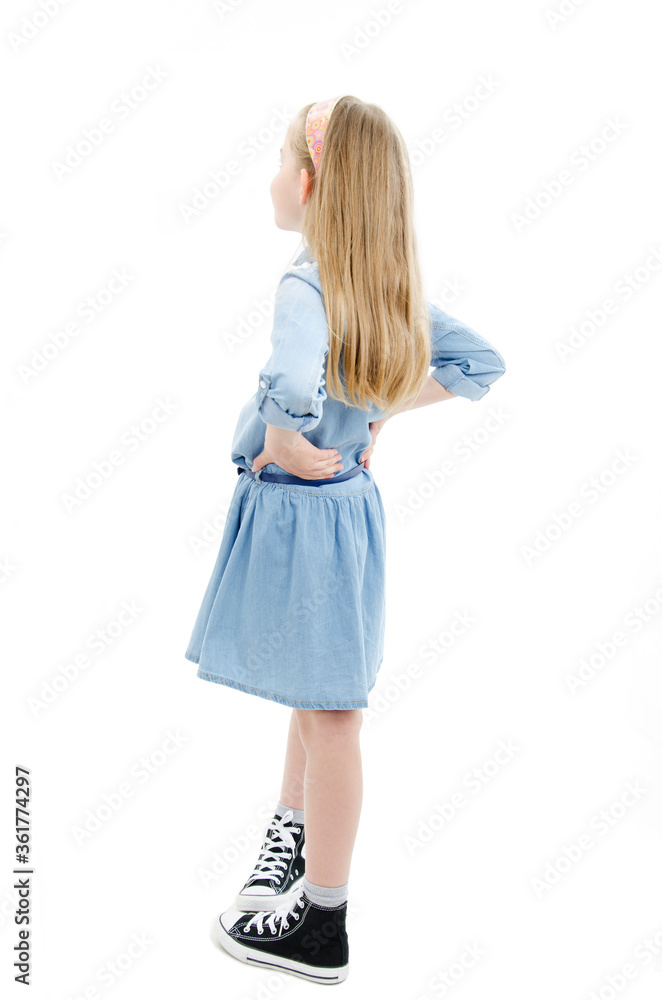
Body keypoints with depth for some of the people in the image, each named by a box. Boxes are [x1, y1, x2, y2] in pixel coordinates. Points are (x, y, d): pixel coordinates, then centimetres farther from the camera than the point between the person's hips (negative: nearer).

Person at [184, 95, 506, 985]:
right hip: (350, 502, 9)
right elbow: (479, 362, 10)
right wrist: (383, 412, 5)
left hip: (298, 510, -8)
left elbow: (292, 388, -42)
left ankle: (321, 922, 20)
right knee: (311, 691, 24)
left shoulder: (306, 285, -22)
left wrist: (287, 447, -22)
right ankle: (294, 831, 46)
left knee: (328, 711, 3)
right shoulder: (391, 285, 3)